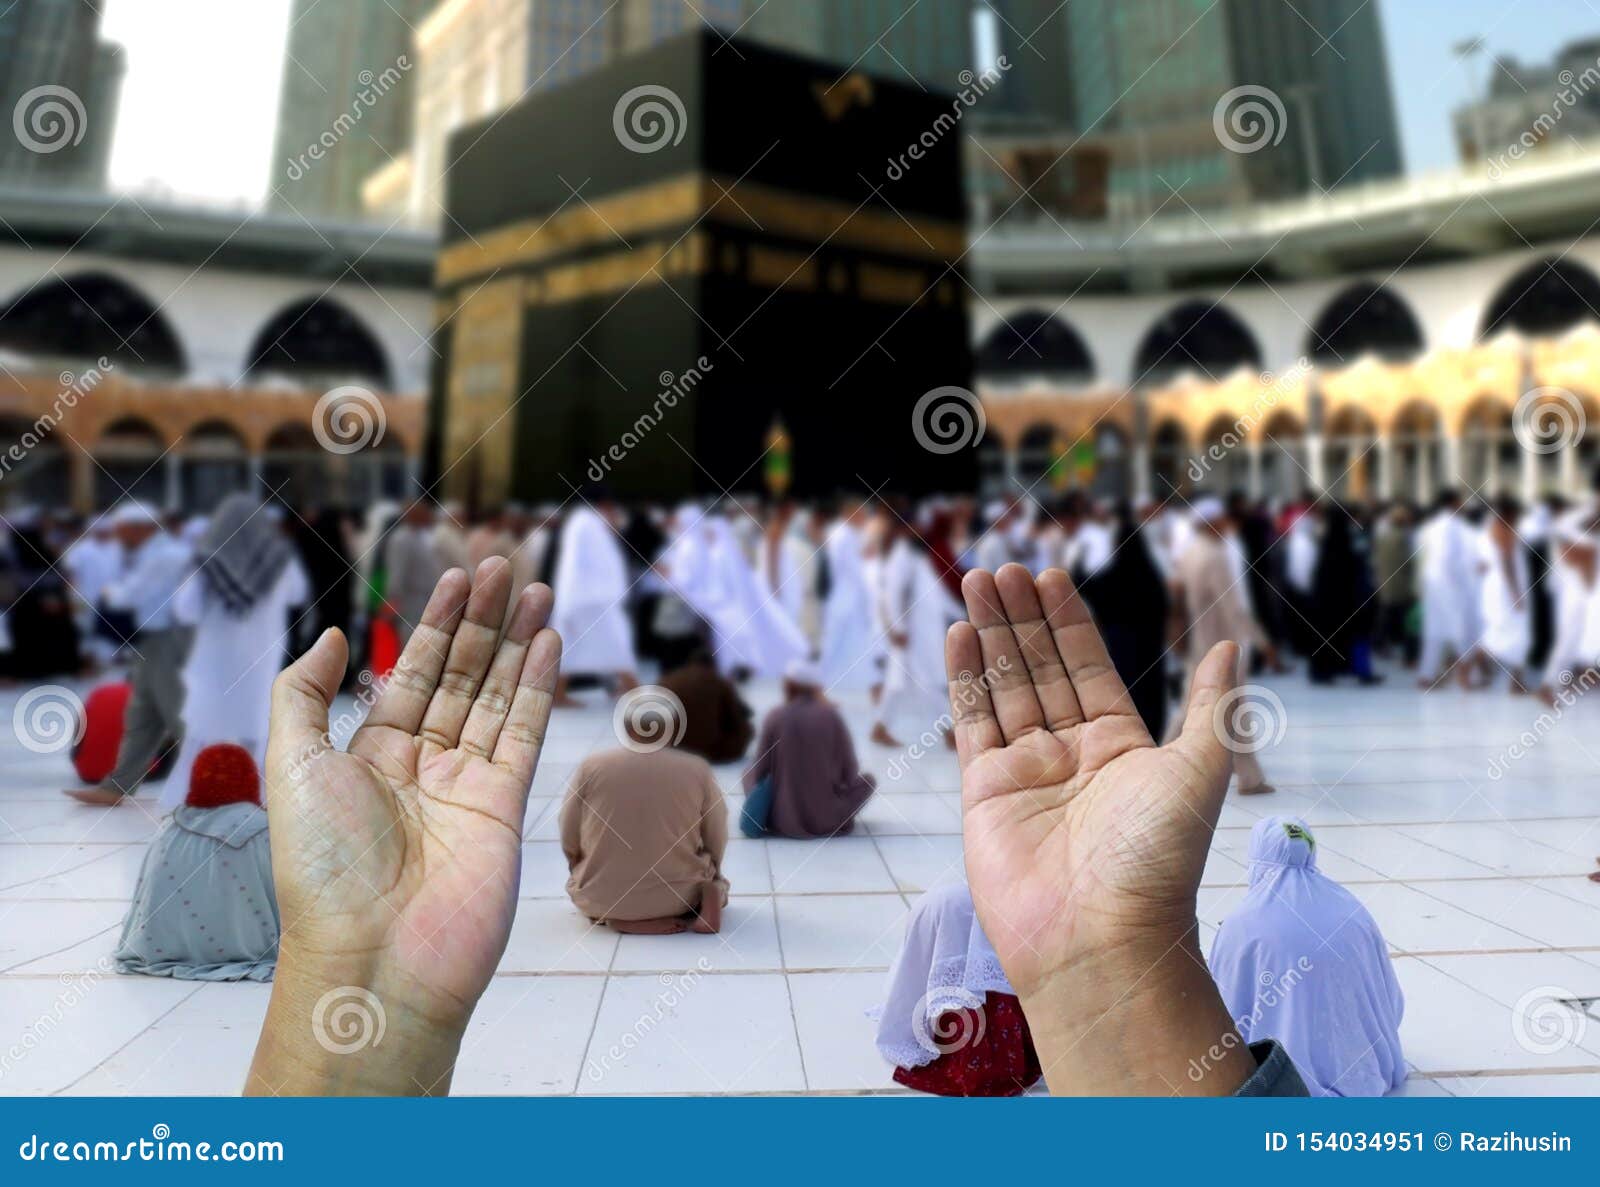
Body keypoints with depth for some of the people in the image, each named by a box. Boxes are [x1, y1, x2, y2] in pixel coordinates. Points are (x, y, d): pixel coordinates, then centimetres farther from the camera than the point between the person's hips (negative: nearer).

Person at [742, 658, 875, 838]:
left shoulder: (775, 717, -6)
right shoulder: (831, 715, -7)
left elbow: (760, 770, -2)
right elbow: (849, 772, -3)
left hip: (782, 820, 0)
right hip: (828, 820, 0)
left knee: (750, 771, 28)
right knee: (868, 779, 25)